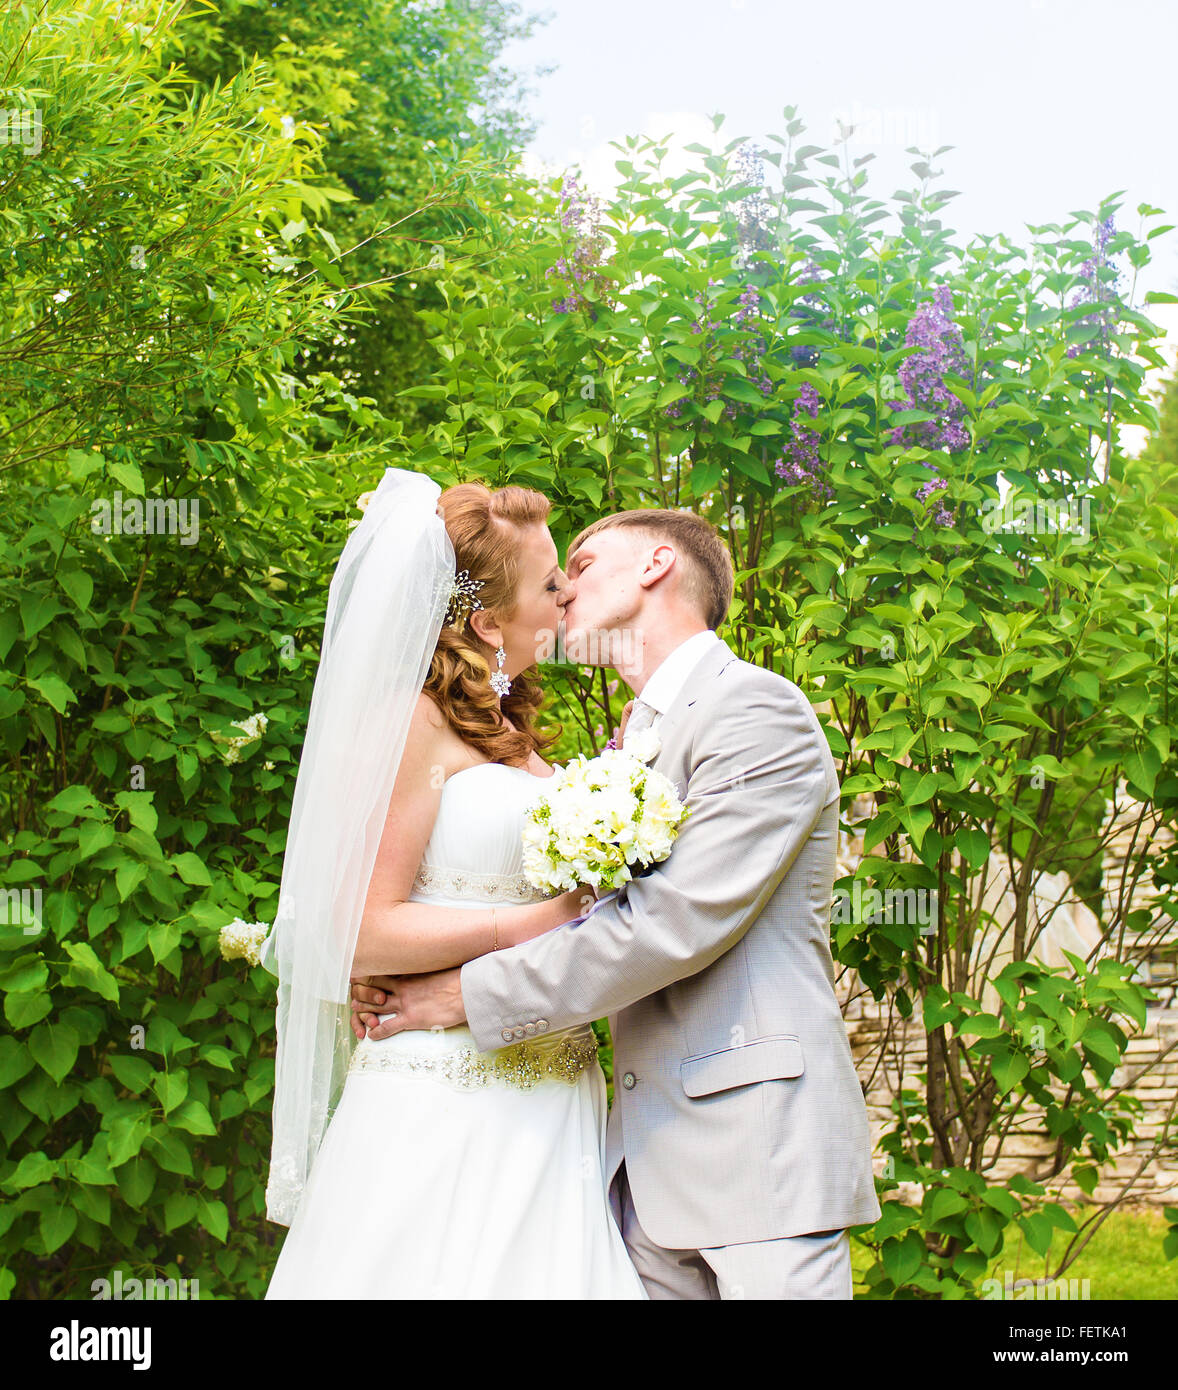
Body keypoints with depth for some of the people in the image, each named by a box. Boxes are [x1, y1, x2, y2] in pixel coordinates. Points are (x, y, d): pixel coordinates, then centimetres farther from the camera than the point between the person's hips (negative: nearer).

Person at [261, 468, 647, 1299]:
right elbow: (361, 932, -13)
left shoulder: (516, 743, 18)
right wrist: (540, 923, -15)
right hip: (443, 1108, -7)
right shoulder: (413, 722, -7)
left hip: (549, 1110, 7)